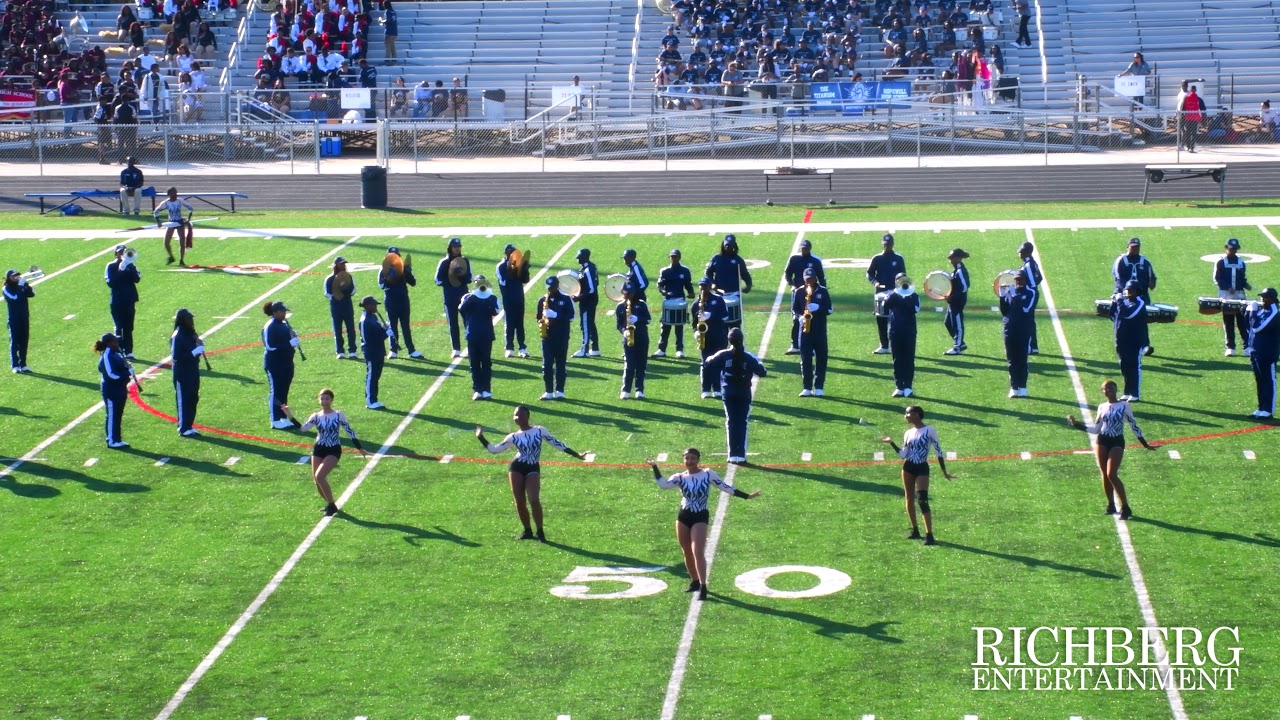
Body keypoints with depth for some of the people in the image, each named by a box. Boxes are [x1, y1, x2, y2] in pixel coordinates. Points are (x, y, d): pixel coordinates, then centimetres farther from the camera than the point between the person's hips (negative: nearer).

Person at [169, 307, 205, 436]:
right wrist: (194, 352, -23)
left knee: (193, 399, 13)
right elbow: (176, 356, -22)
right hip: (182, 373, -9)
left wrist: (199, 346, -1)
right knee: (183, 400, -2)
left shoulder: (190, 333, 9)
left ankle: (189, 425, 22)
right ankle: (183, 428, 4)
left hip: (193, 371, 9)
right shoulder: (177, 336, -17)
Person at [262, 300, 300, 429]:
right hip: (274, 364, -8)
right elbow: (269, 346, -21)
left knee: (284, 392, 12)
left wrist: (294, 340, 1)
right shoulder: (269, 327, -14)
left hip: (286, 363, 8)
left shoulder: (284, 324, 12)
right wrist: (289, 344, -24)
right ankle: (275, 421, 0)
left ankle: (284, 418, 19)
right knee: (275, 392, -3)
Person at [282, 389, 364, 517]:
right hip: (318, 449, 5)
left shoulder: (339, 415, -5)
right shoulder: (316, 416, 3)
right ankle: (330, 504, 28)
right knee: (316, 480, 3)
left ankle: (332, 505, -6)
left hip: (333, 451, -5)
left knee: (319, 476, -21)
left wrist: (359, 448, 1)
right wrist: (290, 416, -19)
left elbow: (349, 431, 1)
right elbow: (303, 428, -10)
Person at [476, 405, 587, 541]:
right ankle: (527, 531, 17)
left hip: (533, 469, -2)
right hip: (516, 468, 2)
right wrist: (481, 437, 0)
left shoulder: (540, 431, 1)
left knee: (534, 500, -18)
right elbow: (494, 449, 9)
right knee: (520, 502, 0)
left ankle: (540, 532, -5)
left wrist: (577, 455, 5)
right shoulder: (513, 437, 5)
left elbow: (556, 443, 6)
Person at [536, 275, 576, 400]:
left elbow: (570, 316, -8)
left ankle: (560, 391, 7)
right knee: (547, 364, -1)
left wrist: (554, 315, -18)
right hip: (547, 336, 2)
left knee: (560, 364, 3)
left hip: (562, 337, -2)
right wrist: (541, 323, -9)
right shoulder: (543, 300, 8)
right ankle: (549, 391, 4)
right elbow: (539, 316, 14)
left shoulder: (566, 299, -1)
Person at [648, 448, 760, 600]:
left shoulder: (708, 474, -5)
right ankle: (695, 582, 31)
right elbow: (663, 484, -14)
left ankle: (703, 587, -12)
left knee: (698, 553, -15)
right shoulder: (680, 477, 0)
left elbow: (725, 487, 1)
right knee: (687, 553, 12)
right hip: (683, 517, 4)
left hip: (700, 518, -4)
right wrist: (655, 467, -21)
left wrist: (747, 496, 0)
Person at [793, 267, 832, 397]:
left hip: (820, 329, 0)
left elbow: (829, 309, 0)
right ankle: (807, 388, 3)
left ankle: (818, 387, 7)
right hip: (805, 329, 0)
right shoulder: (798, 292, 4)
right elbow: (794, 309, 8)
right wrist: (800, 317, -13)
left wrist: (818, 308, -18)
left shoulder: (823, 291, 2)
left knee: (821, 358, 1)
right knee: (805, 359, -3)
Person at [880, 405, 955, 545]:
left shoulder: (929, 430, -7)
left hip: (922, 468, -6)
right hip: (908, 467, 6)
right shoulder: (908, 433, 9)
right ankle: (915, 530, 23)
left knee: (922, 500, -16)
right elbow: (903, 454, 8)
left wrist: (944, 472, -4)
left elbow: (938, 451, -4)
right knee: (909, 499, 8)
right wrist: (891, 443, -2)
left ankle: (929, 535, -13)